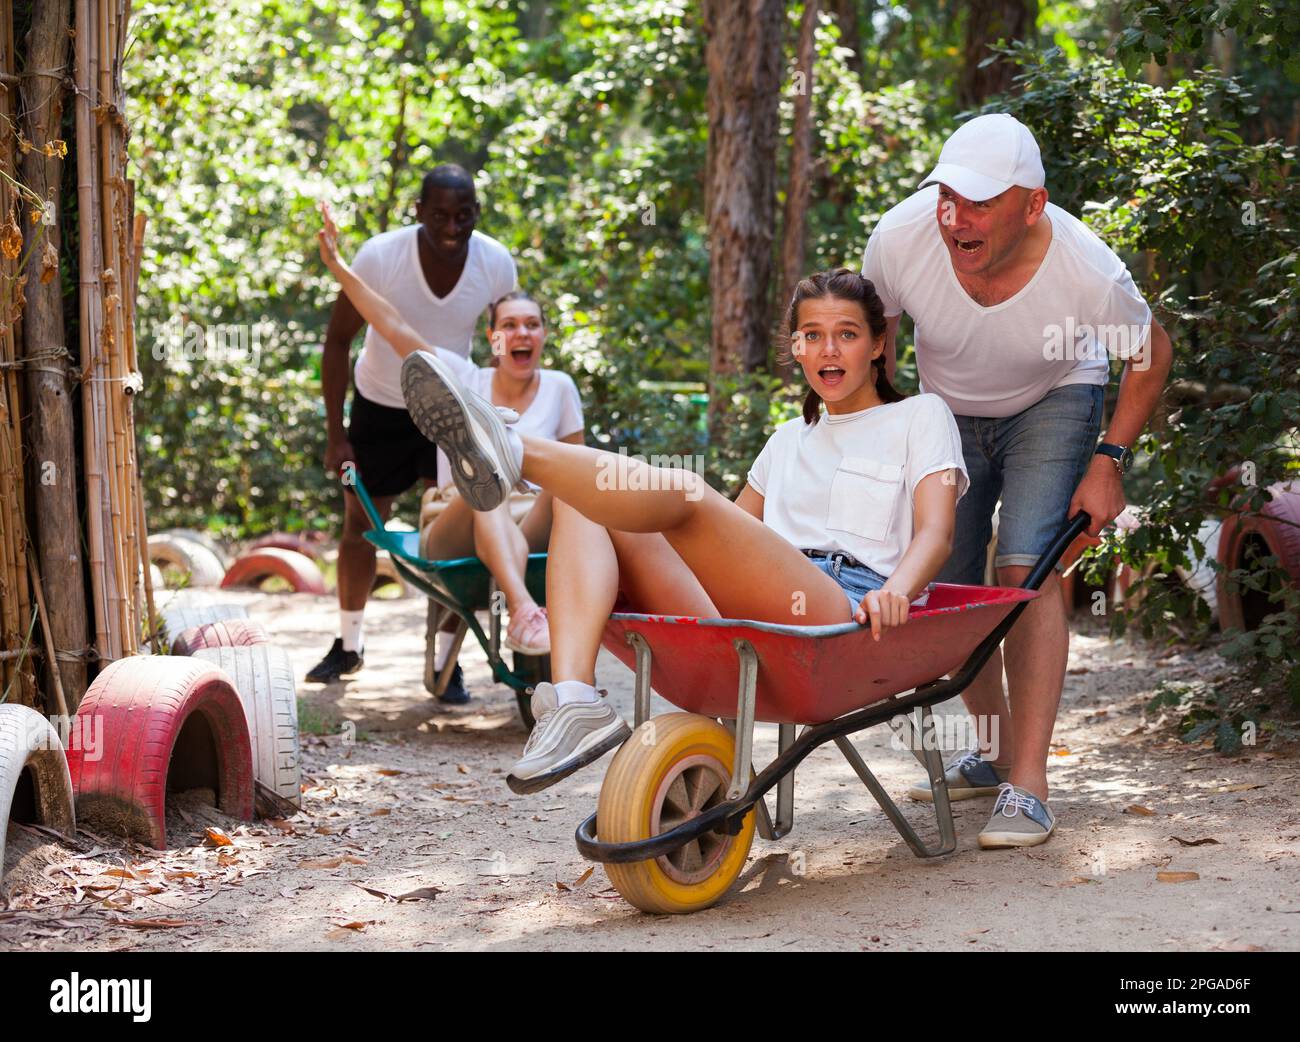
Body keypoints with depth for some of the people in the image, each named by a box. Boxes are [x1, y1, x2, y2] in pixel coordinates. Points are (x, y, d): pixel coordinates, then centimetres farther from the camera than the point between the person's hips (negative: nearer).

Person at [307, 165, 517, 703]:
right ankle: (349, 644, 31)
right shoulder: (379, 257, -28)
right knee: (360, 525, 12)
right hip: (379, 405, 0)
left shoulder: (496, 264, -21)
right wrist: (335, 433, -17)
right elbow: (338, 341, -16)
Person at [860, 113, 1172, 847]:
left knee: (1028, 569, -20)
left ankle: (1028, 787, -18)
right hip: (949, 407, 3)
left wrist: (1111, 460, -15)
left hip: (1053, 402, -3)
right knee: (946, 589, 4)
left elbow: (1151, 353, -11)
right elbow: (872, 335, -6)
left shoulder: (1088, 270, -34)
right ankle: (996, 750, 28)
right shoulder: (902, 238, -30)